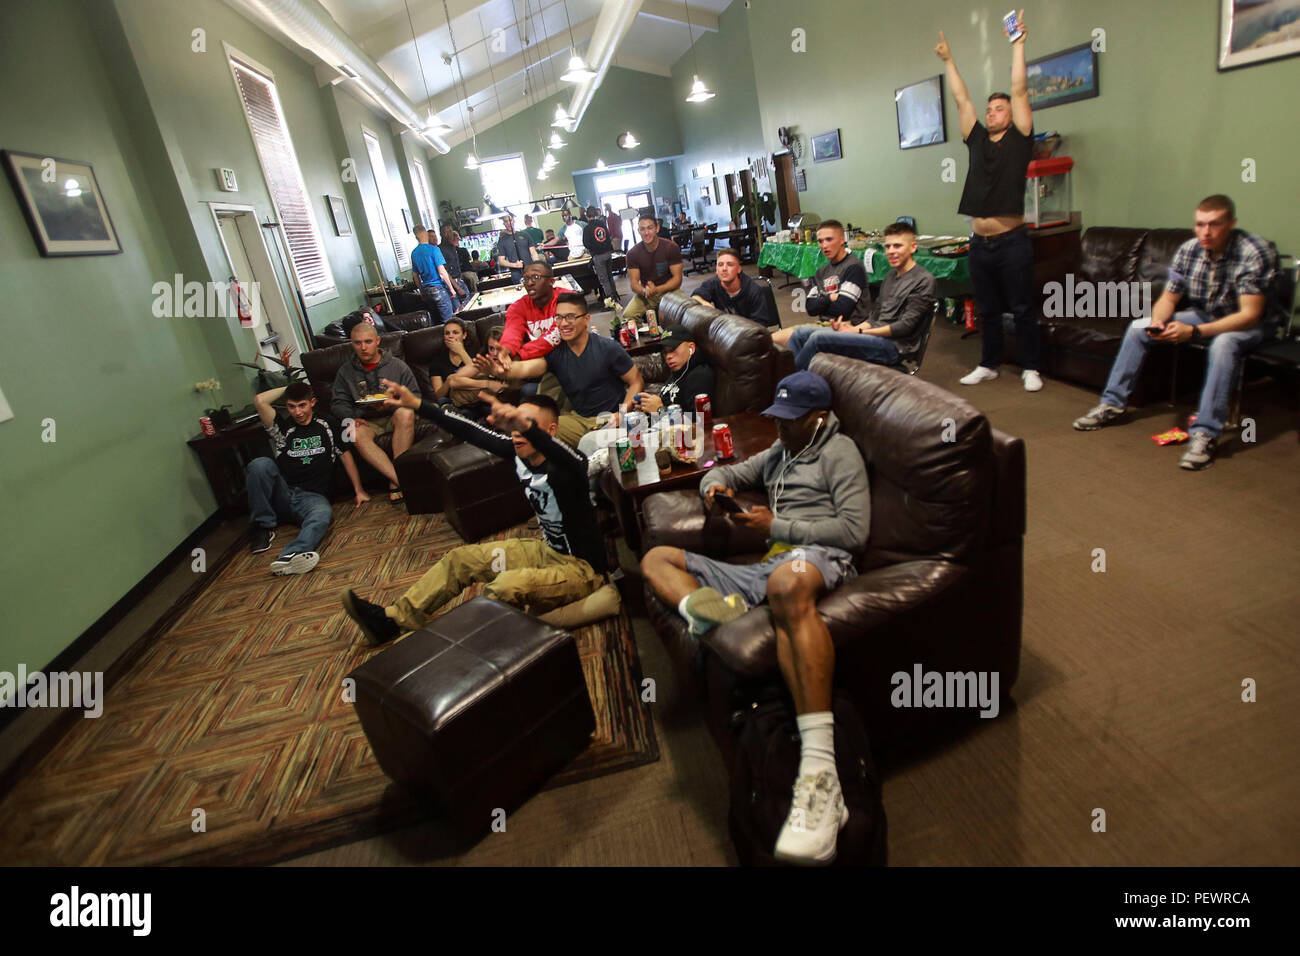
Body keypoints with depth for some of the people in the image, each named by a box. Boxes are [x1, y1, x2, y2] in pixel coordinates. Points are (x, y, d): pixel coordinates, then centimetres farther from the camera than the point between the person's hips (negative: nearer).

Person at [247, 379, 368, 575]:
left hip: (313, 497, -2)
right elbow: (259, 400, 0)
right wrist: (288, 388, 14)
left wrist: (358, 490, 13)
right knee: (260, 464, -27)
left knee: (323, 514, -38)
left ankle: (289, 556, -65)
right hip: (283, 495, 2)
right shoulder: (283, 428, 14)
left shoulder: (327, 426, 16)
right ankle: (263, 526, -15)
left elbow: (346, 456, 19)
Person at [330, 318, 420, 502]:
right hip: (367, 421, 1)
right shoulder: (345, 371, 14)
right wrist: (351, 417, -12)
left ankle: (394, 482, -34)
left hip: (394, 416, -1)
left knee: (405, 413, -37)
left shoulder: (397, 365, 8)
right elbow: (338, 403, 10)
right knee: (357, 434, -35)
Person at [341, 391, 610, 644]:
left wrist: (526, 425, -70)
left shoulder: (561, 468, -28)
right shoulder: (519, 453, -4)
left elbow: (575, 465, -53)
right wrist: (416, 404, -5)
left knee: (505, 587, -34)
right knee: (460, 558, 10)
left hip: (582, 568, -9)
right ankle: (392, 620, 18)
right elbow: (472, 432, -2)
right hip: (548, 549, 9)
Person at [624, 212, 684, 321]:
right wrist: (644, 291, -31)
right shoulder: (632, 253, -3)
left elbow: (677, 278, -10)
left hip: (669, 290, -1)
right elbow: (634, 282, -6)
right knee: (628, 315, -25)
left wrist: (657, 290, -28)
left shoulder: (671, 247, -8)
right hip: (645, 293, 1)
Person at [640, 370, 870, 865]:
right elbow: (730, 472, 37)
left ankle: (820, 773, -53)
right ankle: (709, 607, -33)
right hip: (766, 567, 8)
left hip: (818, 557, -8)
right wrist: (716, 484, 10)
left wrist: (775, 525, -6)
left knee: (788, 583, -46)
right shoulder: (780, 452, 31)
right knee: (656, 558, 4)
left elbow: (854, 530, -4)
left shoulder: (839, 451, 8)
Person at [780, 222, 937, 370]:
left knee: (819, 337, -27)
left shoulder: (924, 280, -5)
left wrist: (860, 332, -14)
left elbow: (905, 326, -13)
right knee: (801, 332, -3)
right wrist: (852, 328, -4)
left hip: (895, 346, -9)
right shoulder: (891, 276, 20)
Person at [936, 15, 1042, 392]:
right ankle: (989, 365, 23)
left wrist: (1017, 44, -2)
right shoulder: (977, 139, 12)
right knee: (987, 310, 12)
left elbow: (1019, 91, -4)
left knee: (1022, 309, 2)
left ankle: (1030, 368, 10)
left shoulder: (1019, 139, 3)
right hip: (980, 244, 4)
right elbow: (961, 99, 15)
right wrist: (948, 60, 16)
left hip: (1012, 242, -4)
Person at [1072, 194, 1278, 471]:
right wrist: (1157, 323, -25)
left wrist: (1194, 332, -42)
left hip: (1245, 324, -6)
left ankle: (1205, 433, -39)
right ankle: (1113, 404, -4)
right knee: (1138, 327, -9)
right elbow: (1168, 298, -2)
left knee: (1223, 343, -39)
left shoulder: (1255, 253, -25)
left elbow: (1250, 315, -30)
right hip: (1201, 315, 6)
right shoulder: (1188, 250, -10)